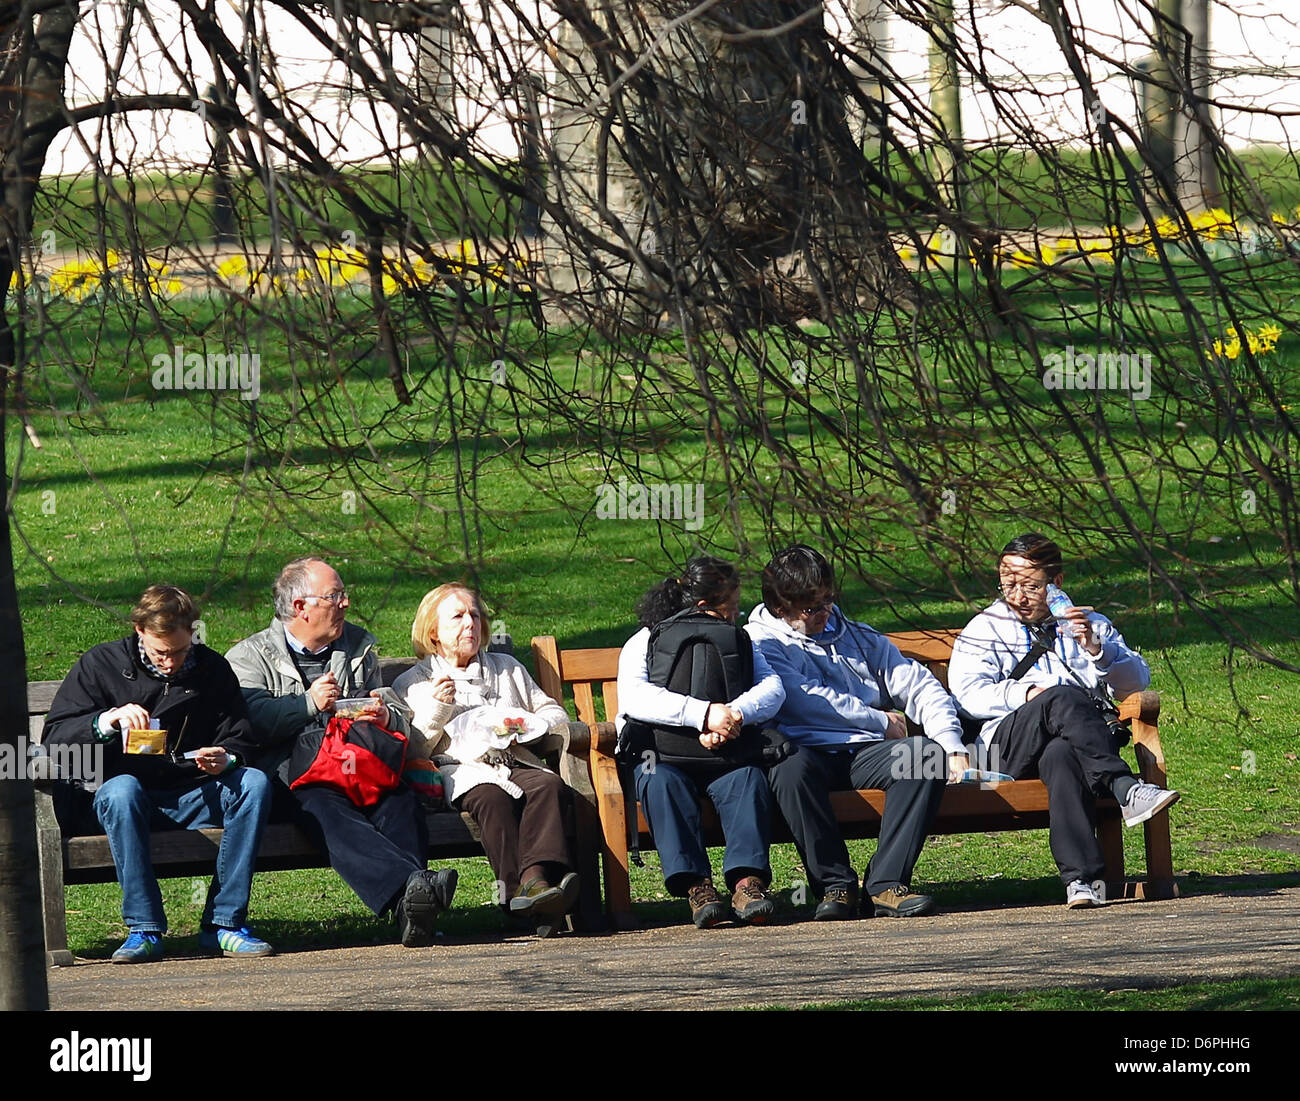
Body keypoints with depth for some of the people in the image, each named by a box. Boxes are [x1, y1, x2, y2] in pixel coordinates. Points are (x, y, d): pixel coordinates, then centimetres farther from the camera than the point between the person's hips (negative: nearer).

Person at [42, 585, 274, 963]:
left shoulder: (211, 668, 9)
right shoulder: (101, 664, 3)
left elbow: (241, 740, 13)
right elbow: (53, 737, -2)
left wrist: (226, 759, -12)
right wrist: (106, 721, -22)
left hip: (193, 797, 2)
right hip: (132, 800, -2)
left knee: (255, 782, -26)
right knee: (121, 790, -38)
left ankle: (224, 923, -27)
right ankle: (145, 929, -36)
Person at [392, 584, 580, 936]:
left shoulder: (508, 670, 30)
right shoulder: (412, 684, 20)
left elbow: (556, 715, 24)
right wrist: (436, 709, -5)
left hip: (516, 764, 3)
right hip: (460, 772, -3)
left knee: (549, 785, -34)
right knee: (492, 797, -38)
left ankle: (535, 877, -54)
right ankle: (516, 889, -54)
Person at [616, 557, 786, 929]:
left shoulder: (739, 642, 22)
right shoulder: (644, 643, 9)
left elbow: (773, 688, 3)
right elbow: (634, 697, -13)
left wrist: (734, 715, -20)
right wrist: (704, 714, -26)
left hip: (722, 757, 2)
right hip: (659, 755, -2)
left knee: (748, 779, -30)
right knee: (662, 783, -35)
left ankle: (747, 882, -43)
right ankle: (696, 887, -44)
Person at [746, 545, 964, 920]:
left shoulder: (860, 638, 23)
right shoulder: (762, 645, 9)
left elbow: (921, 688, 16)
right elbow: (806, 700, -6)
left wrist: (953, 748, -1)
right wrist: (880, 722, 1)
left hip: (865, 754, 4)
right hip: (811, 751, -4)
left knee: (927, 755, -27)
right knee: (790, 767, -39)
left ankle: (885, 884, -31)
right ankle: (835, 884, -32)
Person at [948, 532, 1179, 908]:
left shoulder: (1091, 625, 26)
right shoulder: (985, 630, 22)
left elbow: (1135, 681, 12)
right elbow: (968, 693, 4)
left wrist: (1096, 648, -8)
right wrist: (1027, 694, -13)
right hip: (1008, 743, -1)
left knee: (1061, 755, -40)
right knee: (1064, 697, -36)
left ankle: (1080, 878, -56)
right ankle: (1127, 791, -49)